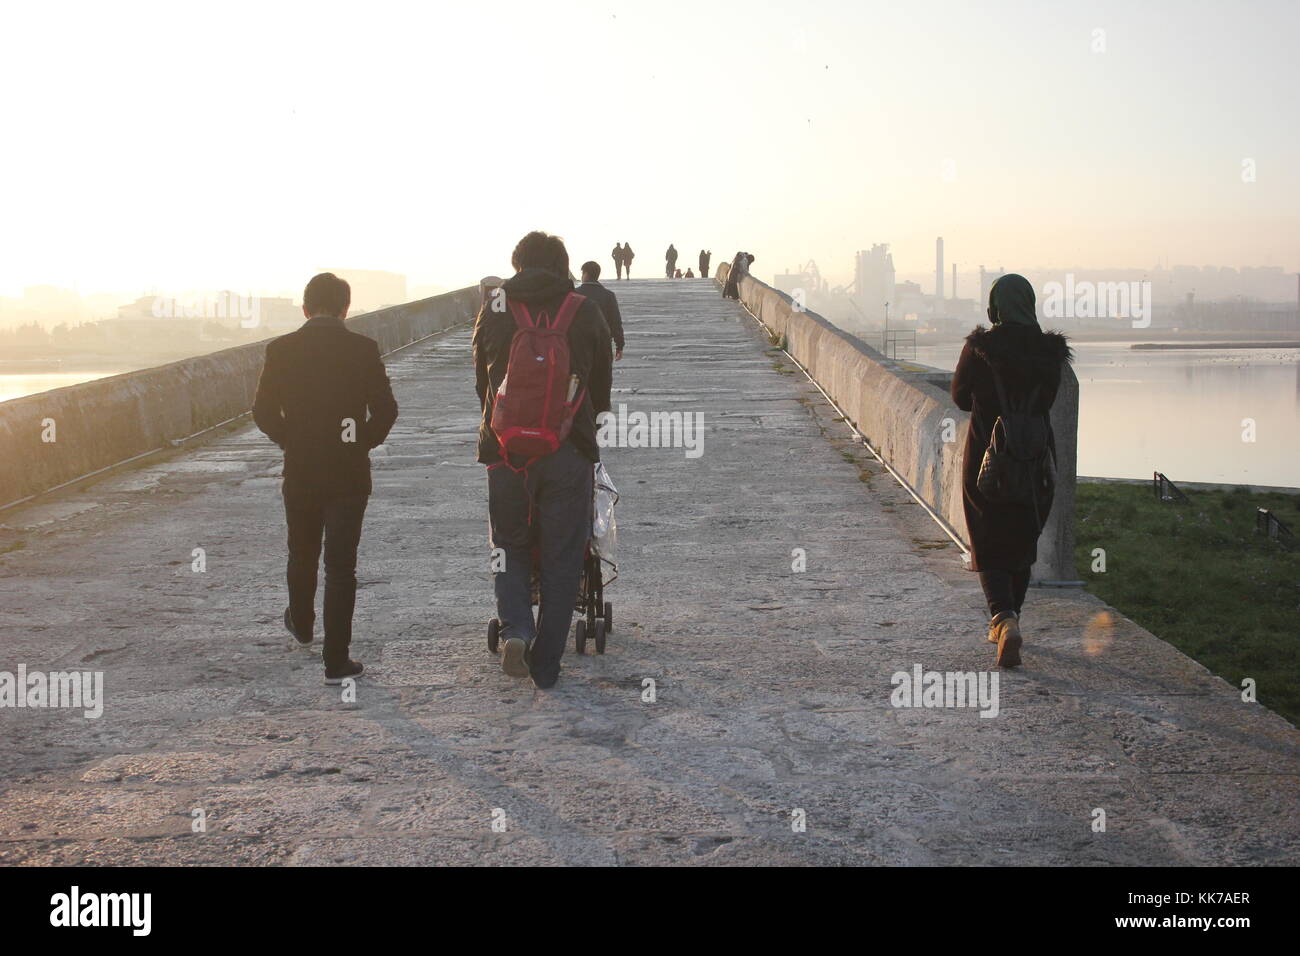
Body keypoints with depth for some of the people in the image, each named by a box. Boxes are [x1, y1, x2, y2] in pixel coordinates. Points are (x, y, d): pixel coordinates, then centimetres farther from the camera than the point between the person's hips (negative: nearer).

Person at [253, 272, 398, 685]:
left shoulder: (281, 350, -4)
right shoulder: (363, 349, -8)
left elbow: (264, 411, -4)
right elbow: (385, 409, -10)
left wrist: (292, 441, 11)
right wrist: (364, 443, 6)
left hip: (300, 470, 2)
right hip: (349, 472, -2)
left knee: (302, 554, 23)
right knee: (341, 566, 2)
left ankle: (302, 625, 47)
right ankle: (336, 661, 1)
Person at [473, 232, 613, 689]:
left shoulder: (493, 313, 6)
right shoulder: (586, 313, 4)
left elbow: (482, 384, 14)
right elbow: (601, 389, 12)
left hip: (505, 450, 1)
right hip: (568, 454, -1)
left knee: (509, 547, 18)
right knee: (562, 560, 8)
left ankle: (515, 631, -6)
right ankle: (545, 666, 10)